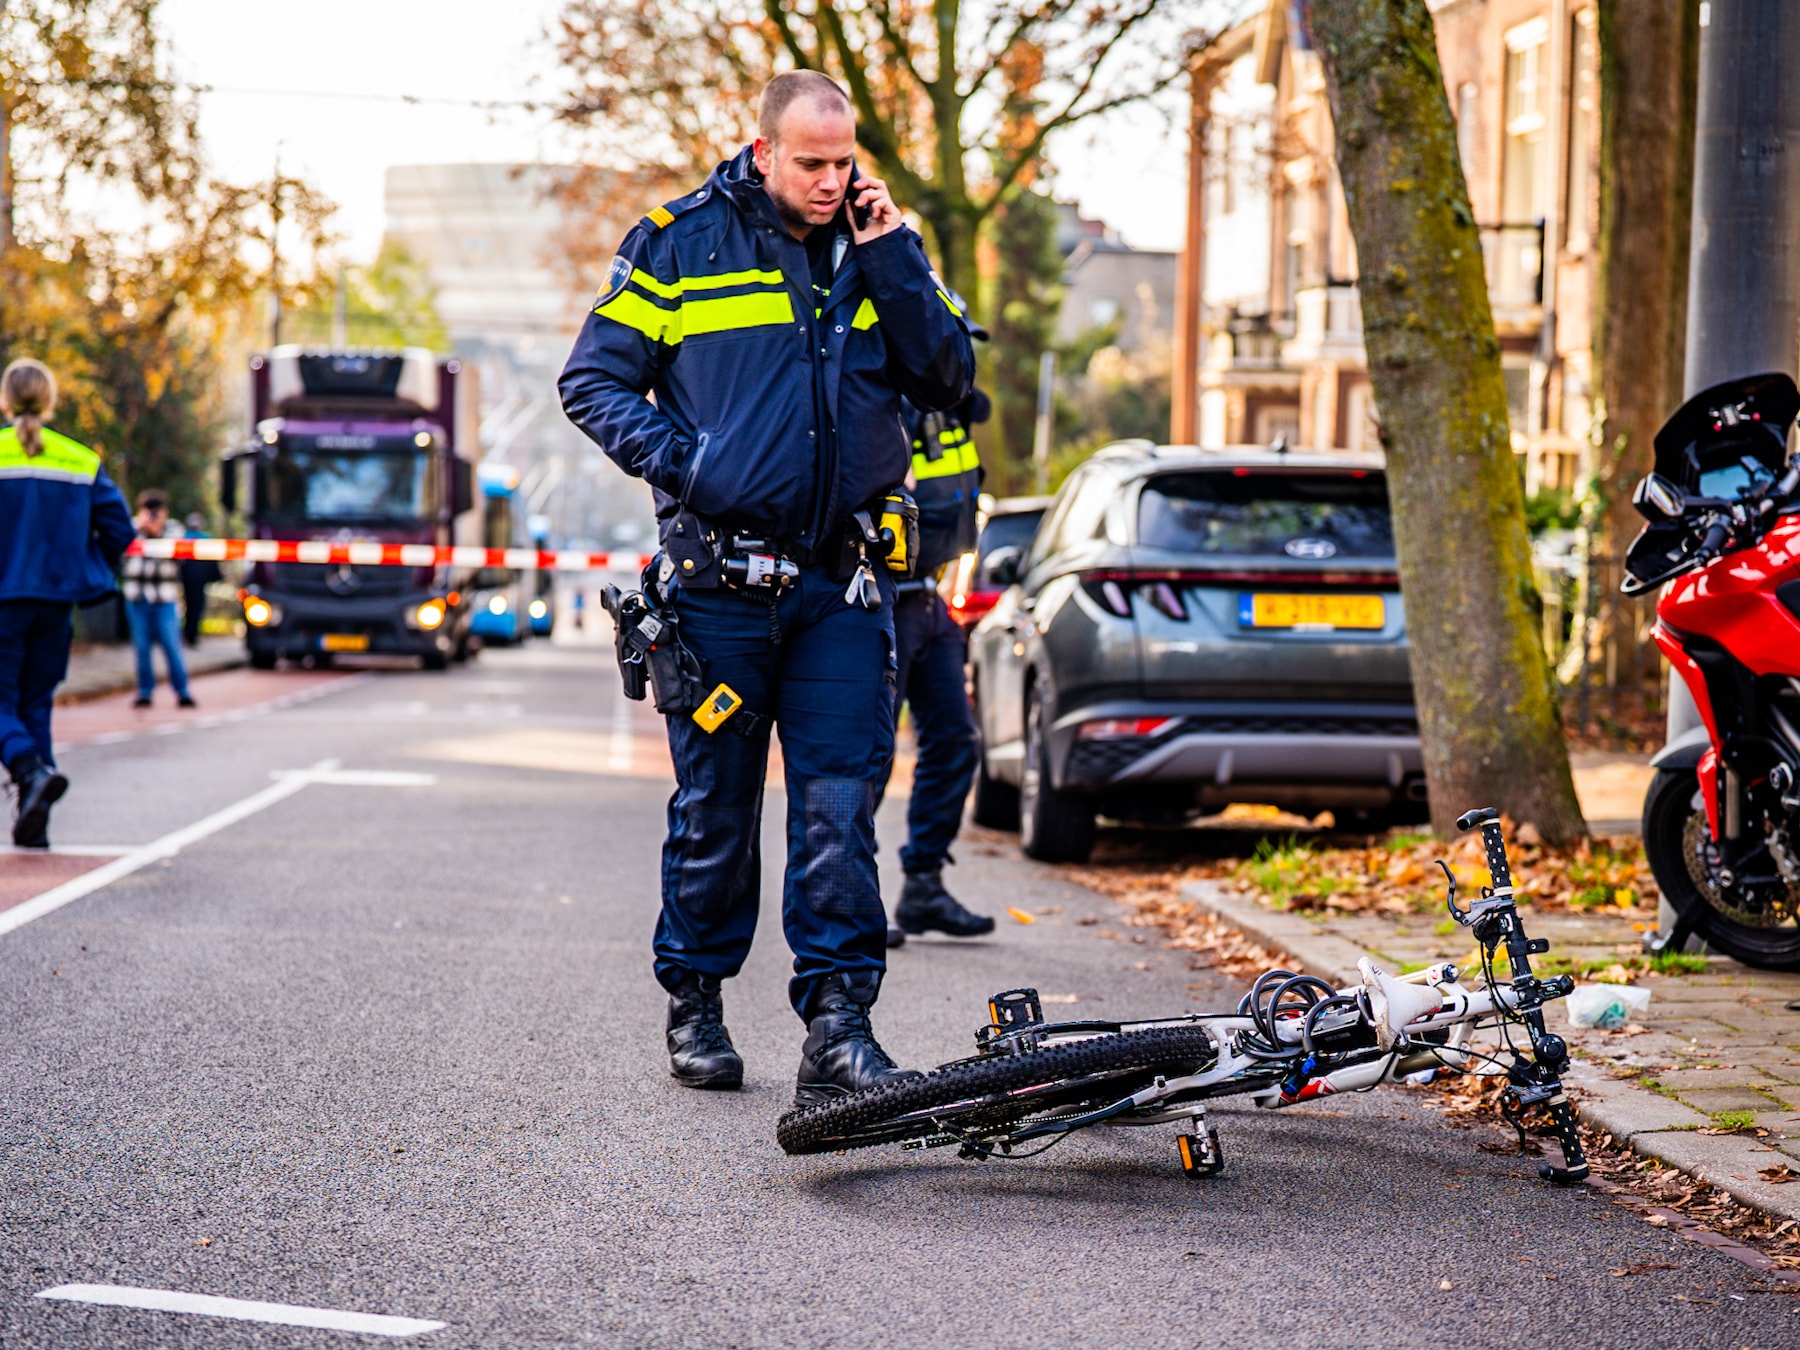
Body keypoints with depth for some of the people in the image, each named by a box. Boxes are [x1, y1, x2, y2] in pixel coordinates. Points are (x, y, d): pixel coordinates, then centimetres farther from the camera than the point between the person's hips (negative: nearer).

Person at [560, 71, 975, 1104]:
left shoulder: (876, 245, 10)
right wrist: (676, 459, -12)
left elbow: (949, 380, 2)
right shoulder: (684, 242, 1)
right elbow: (594, 378, 2)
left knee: (841, 803, -4)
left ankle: (839, 1026, -2)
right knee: (716, 804, 7)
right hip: (721, 576, -2)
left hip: (845, 585, 2)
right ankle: (695, 1002, 23)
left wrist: (891, 258, -6)